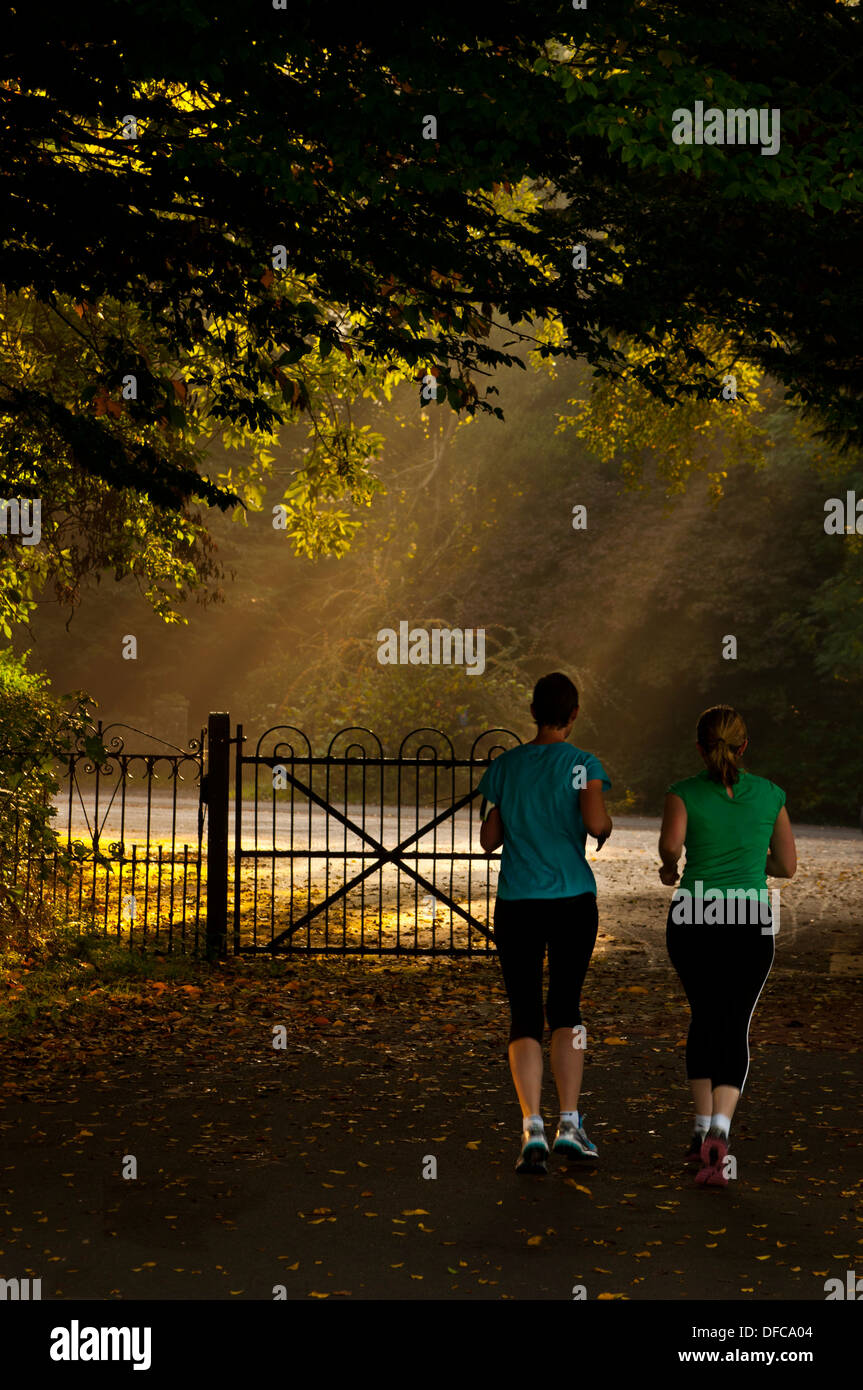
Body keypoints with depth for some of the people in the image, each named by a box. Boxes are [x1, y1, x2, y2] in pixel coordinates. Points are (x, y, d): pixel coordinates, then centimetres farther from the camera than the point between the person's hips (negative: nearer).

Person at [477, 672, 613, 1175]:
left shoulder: (505, 766, 6)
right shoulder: (584, 765, -3)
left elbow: (488, 839, 8)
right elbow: (595, 821, -19)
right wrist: (607, 826, 3)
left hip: (517, 904, 1)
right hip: (573, 901, -1)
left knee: (525, 1015, 3)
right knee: (566, 1007, 13)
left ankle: (532, 1130, -10)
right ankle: (570, 1123, 9)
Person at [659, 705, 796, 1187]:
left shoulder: (684, 793, -1)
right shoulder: (771, 794, 5)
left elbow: (671, 843, -20)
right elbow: (788, 865, 10)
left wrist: (669, 868, 2)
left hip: (693, 921, 1)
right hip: (749, 924, 0)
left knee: (705, 1016, 22)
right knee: (734, 1027, 0)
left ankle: (703, 1128, 21)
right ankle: (719, 1135, -23)